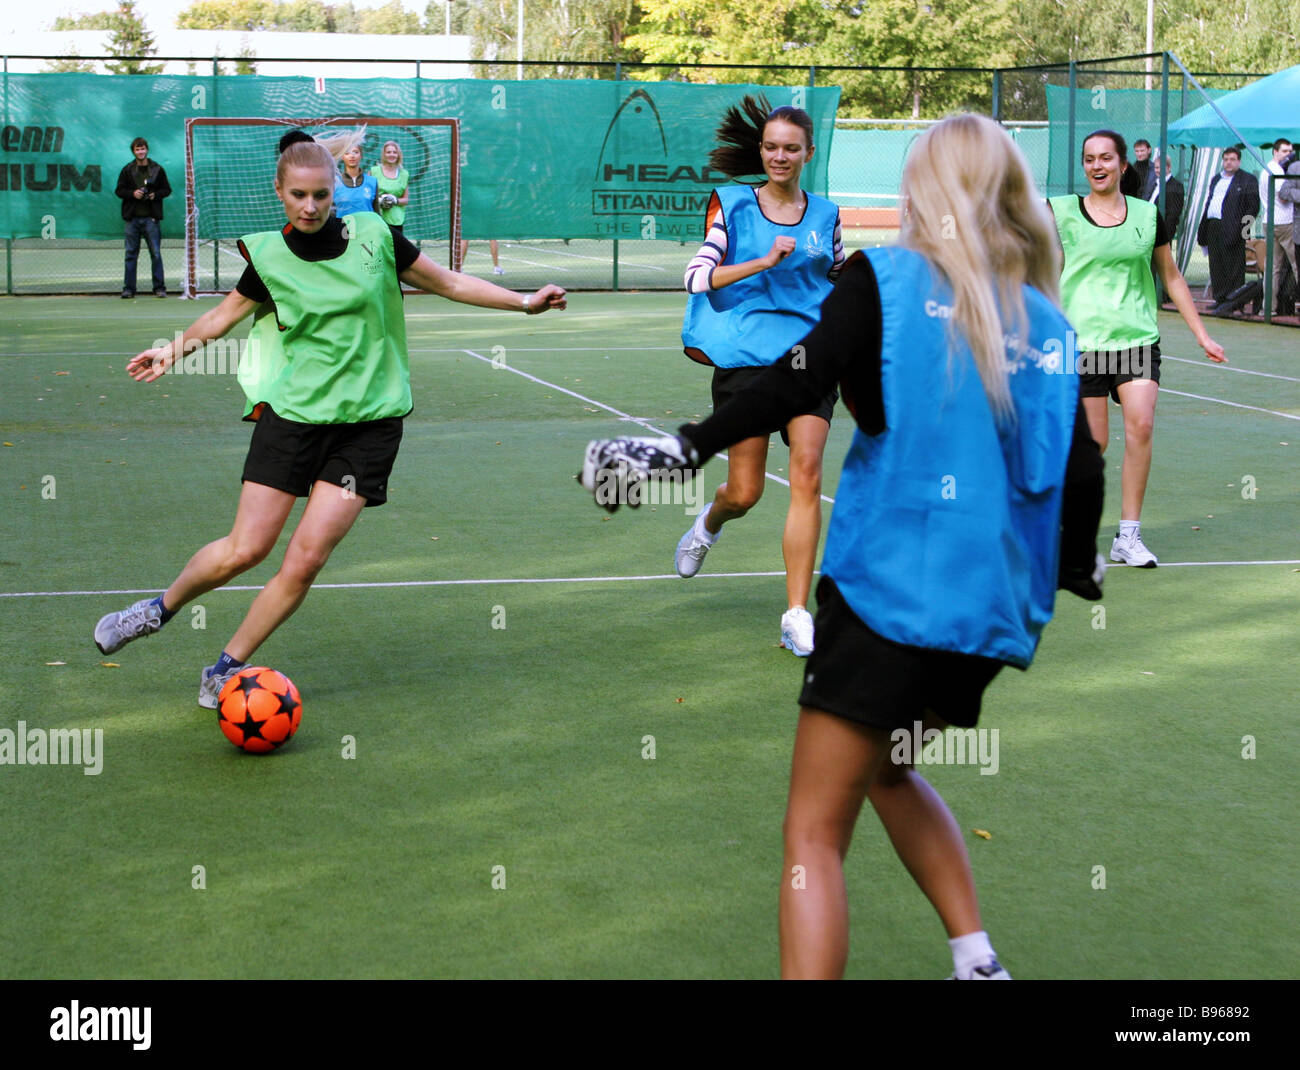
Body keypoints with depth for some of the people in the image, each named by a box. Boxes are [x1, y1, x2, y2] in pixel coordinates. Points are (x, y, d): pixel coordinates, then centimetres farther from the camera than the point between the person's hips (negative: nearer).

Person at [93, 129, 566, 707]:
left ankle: (225, 670, 7)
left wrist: (525, 301, 4)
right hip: (292, 414, 0)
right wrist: (175, 348, 6)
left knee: (306, 558, -9)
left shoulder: (373, 236, -2)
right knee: (244, 550, -5)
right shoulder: (268, 256, -2)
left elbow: (449, 282, 9)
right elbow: (227, 312, 17)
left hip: (368, 422, 0)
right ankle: (160, 608, 24)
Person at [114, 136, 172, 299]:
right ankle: (128, 288, 8)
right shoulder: (127, 170, 7)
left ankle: (159, 288, 4)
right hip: (132, 217, 1)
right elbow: (119, 190, 8)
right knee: (131, 254, 4)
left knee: (156, 253, -1)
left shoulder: (157, 169, 5)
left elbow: (167, 189, 9)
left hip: (151, 218, -1)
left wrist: (155, 195, -9)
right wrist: (133, 193, -10)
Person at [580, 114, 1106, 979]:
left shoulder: (883, 280, -4)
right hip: (993, 612, 6)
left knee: (816, 834, 1)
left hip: (887, 588, -6)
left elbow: (798, 384, -19)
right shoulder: (1047, 322, 8)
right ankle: (978, 962, 21)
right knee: (887, 772, 29)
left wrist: (686, 447, -18)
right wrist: (1079, 574, 23)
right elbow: (1082, 472, 7)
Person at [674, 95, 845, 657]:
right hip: (746, 357, -2)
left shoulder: (825, 214, 11)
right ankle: (709, 523, 42)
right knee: (744, 493, 1)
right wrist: (764, 262, -17)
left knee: (807, 474, -14)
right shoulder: (731, 204, 2)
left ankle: (797, 615, -8)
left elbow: (841, 281, 25)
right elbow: (698, 275, -6)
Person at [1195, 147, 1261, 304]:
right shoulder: (1216, 179, 20)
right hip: (1213, 228, 7)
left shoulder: (1247, 181, -1)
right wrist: (1203, 229, 14)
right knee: (1216, 267, 8)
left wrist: (1243, 227, -16)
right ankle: (1220, 300, 15)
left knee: (1233, 267, -5)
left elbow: (1253, 207, -6)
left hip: (1232, 230, -7)